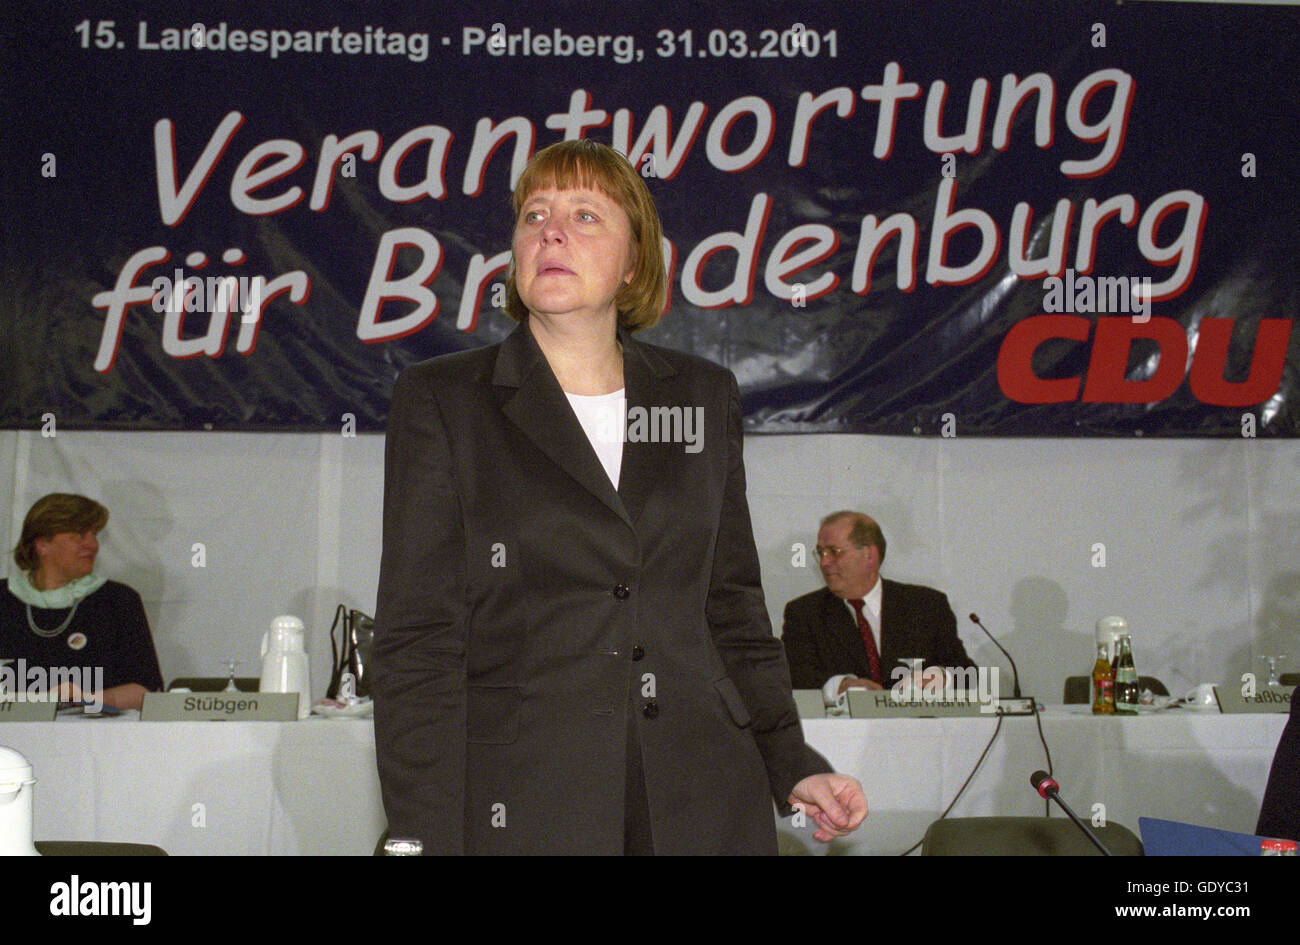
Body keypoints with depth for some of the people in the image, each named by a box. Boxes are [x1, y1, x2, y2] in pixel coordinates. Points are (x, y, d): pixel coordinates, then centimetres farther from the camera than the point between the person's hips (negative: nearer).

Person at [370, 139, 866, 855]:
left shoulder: (703, 397, 12)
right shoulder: (440, 401, 3)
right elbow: (416, 643, -2)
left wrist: (794, 769, 7)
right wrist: (425, 838, -9)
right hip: (520, 811, -2)